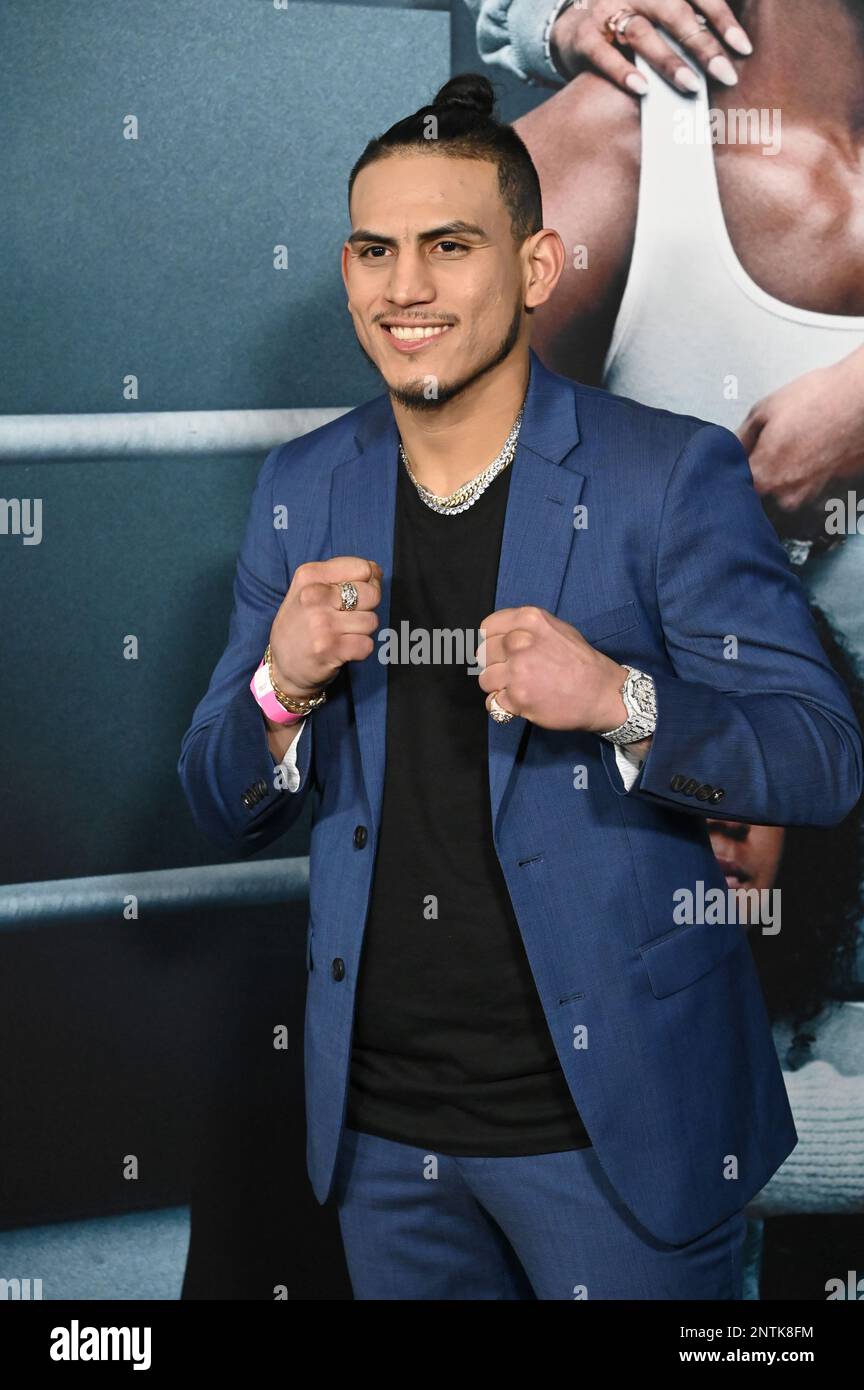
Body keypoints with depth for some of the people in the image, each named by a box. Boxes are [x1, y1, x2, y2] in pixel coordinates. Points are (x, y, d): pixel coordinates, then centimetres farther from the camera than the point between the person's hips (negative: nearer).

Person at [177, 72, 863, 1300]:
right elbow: (224, 812, 5)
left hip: (613, 1120, -3)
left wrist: (621, 703, -29)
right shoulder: (301, 489, 2)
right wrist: (284, 687, -17)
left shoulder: (674, 473, -10)